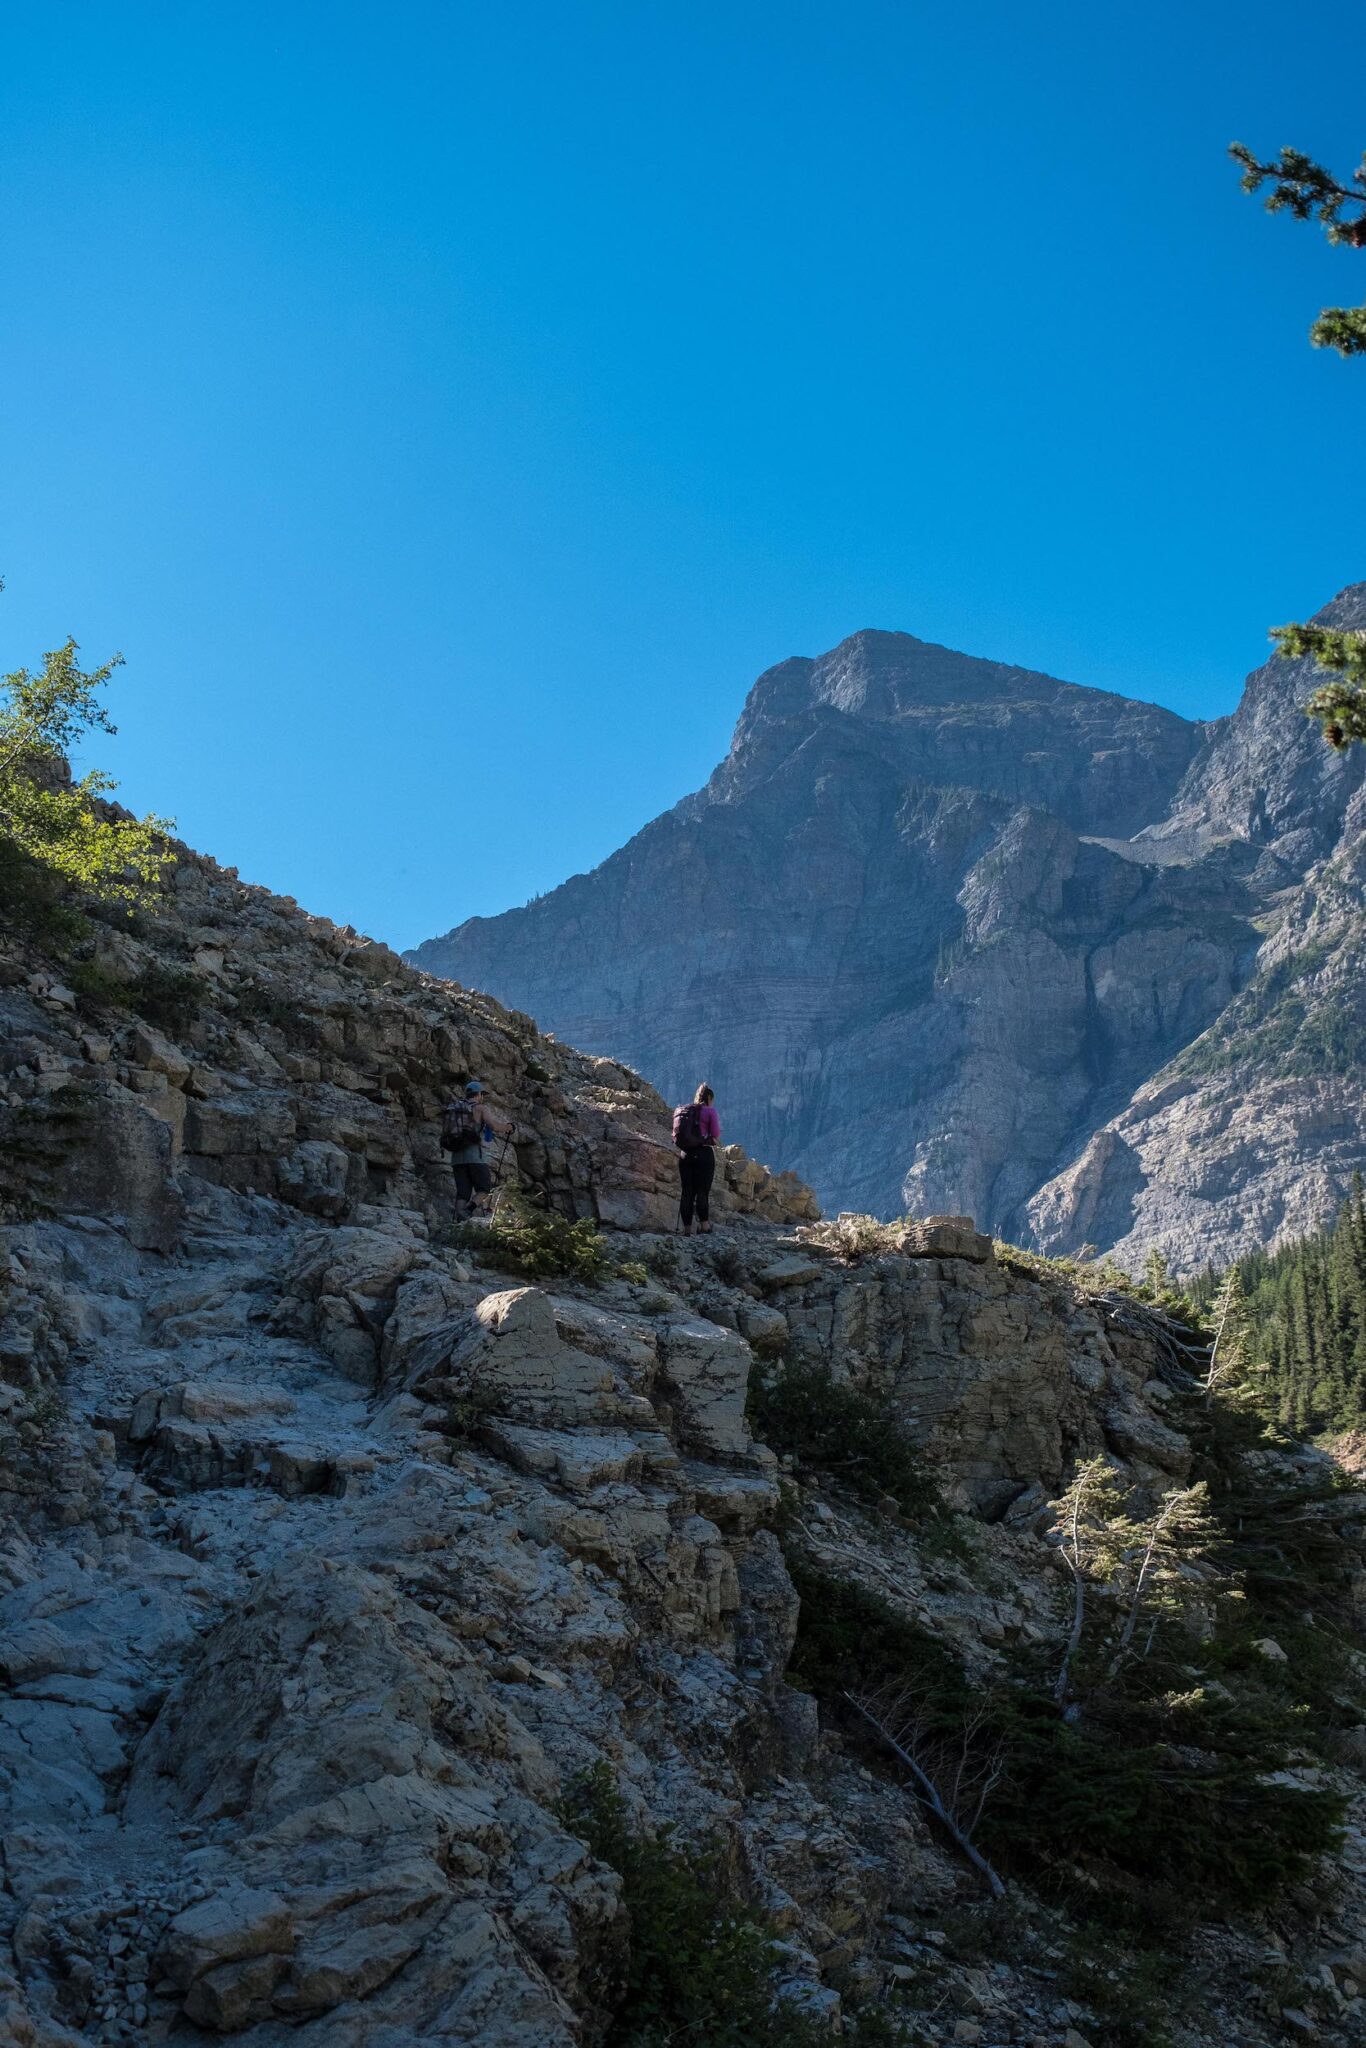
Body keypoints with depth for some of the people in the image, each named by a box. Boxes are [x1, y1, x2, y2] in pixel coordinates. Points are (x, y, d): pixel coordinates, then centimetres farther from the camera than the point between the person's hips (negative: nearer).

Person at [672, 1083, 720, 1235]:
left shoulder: (681, 1110, 14)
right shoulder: (710, 1111, -1)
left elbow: (676, 1136, 13)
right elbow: (716, 1135, -5)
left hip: (685, 1154, 5)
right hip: (704, 1153, -5)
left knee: (687, 1192, 4)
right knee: (703, 1191, -4)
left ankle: (687, 1229, 2)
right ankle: (704, 1225, -8)